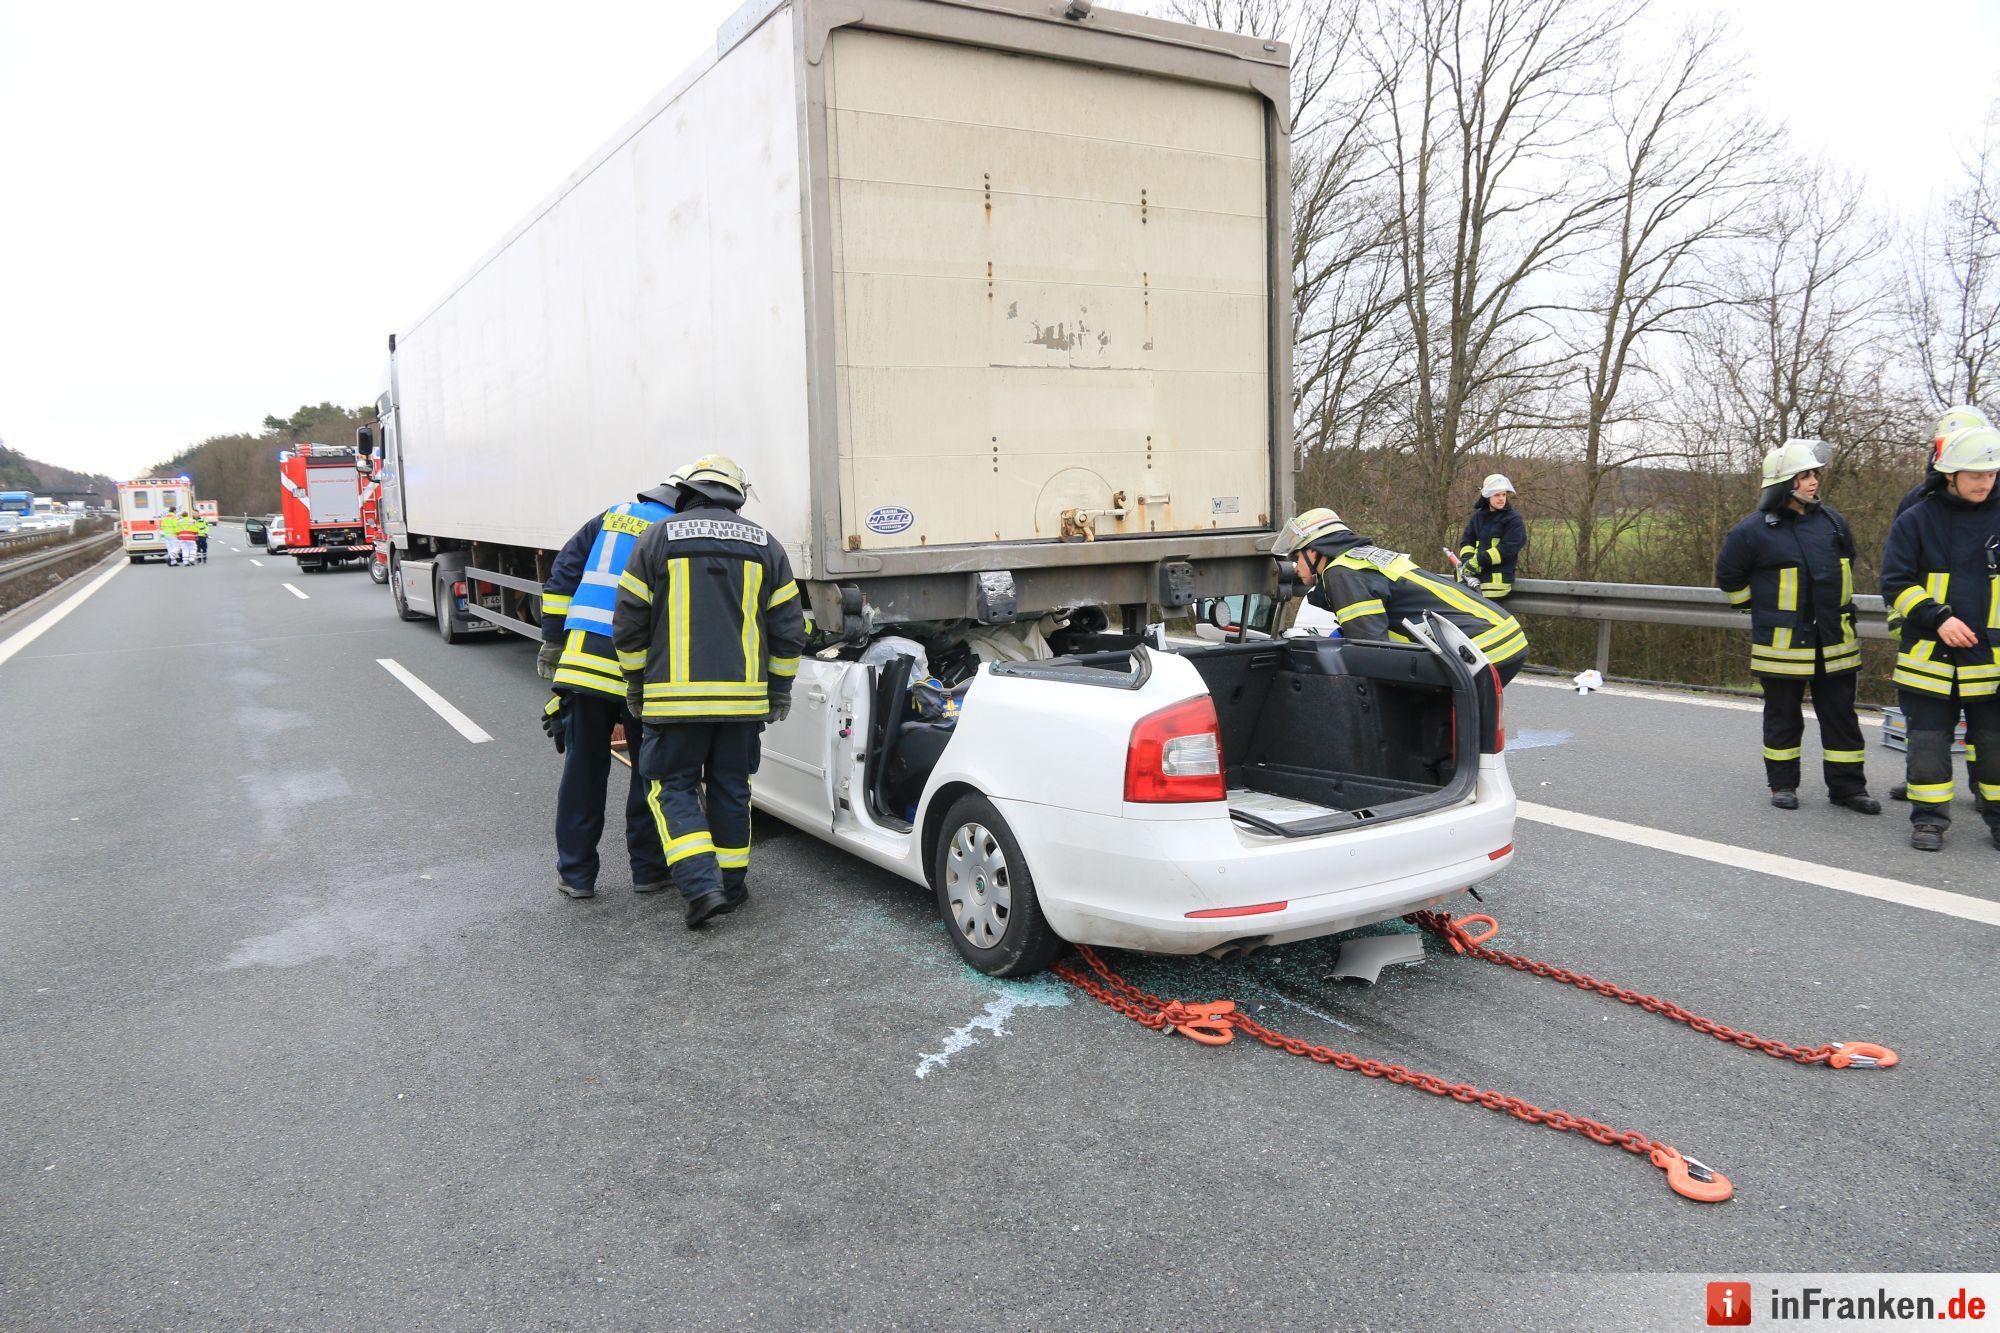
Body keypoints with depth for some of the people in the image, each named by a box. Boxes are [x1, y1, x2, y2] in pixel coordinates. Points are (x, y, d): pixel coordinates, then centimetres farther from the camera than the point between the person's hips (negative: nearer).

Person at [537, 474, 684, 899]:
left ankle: (576, 874, 19)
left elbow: (561, 579, 12)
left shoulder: (611, 518, 14)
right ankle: (649, 869, 21)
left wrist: (552, 645, 15)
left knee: (583, 770, 11)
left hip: (583, 663, 3)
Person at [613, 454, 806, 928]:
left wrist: (636, 685, 13)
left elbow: (629, 625, 0)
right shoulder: (765, 546, 8)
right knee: (731, 788, 15)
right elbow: (788, 630, 7)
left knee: (674, 786, 8)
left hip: (675, 696, -2)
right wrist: (779, 690, 16)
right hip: (743, 695, 3)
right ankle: (732, 884, 23)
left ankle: (702, 885, -6)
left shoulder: (658, 539, 0)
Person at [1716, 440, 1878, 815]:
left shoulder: (1830, 519, 6)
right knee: (1783, 716, 8)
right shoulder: (1753, 530, -10)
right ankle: (1782, 784, 20)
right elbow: (1728, 576, 2)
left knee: (1841, 714, 8)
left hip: (1834, 641, 4)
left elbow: (1847, 559, 25)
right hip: (1782, 643, -4)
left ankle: (1847, 786, 16)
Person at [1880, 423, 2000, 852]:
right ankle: (1929, 818, 15)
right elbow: (1895, 583, -3)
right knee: (1928, 741, 4)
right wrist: (1938, 618, -15)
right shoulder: (1917, 519, -1)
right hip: (1929, 657, -1)